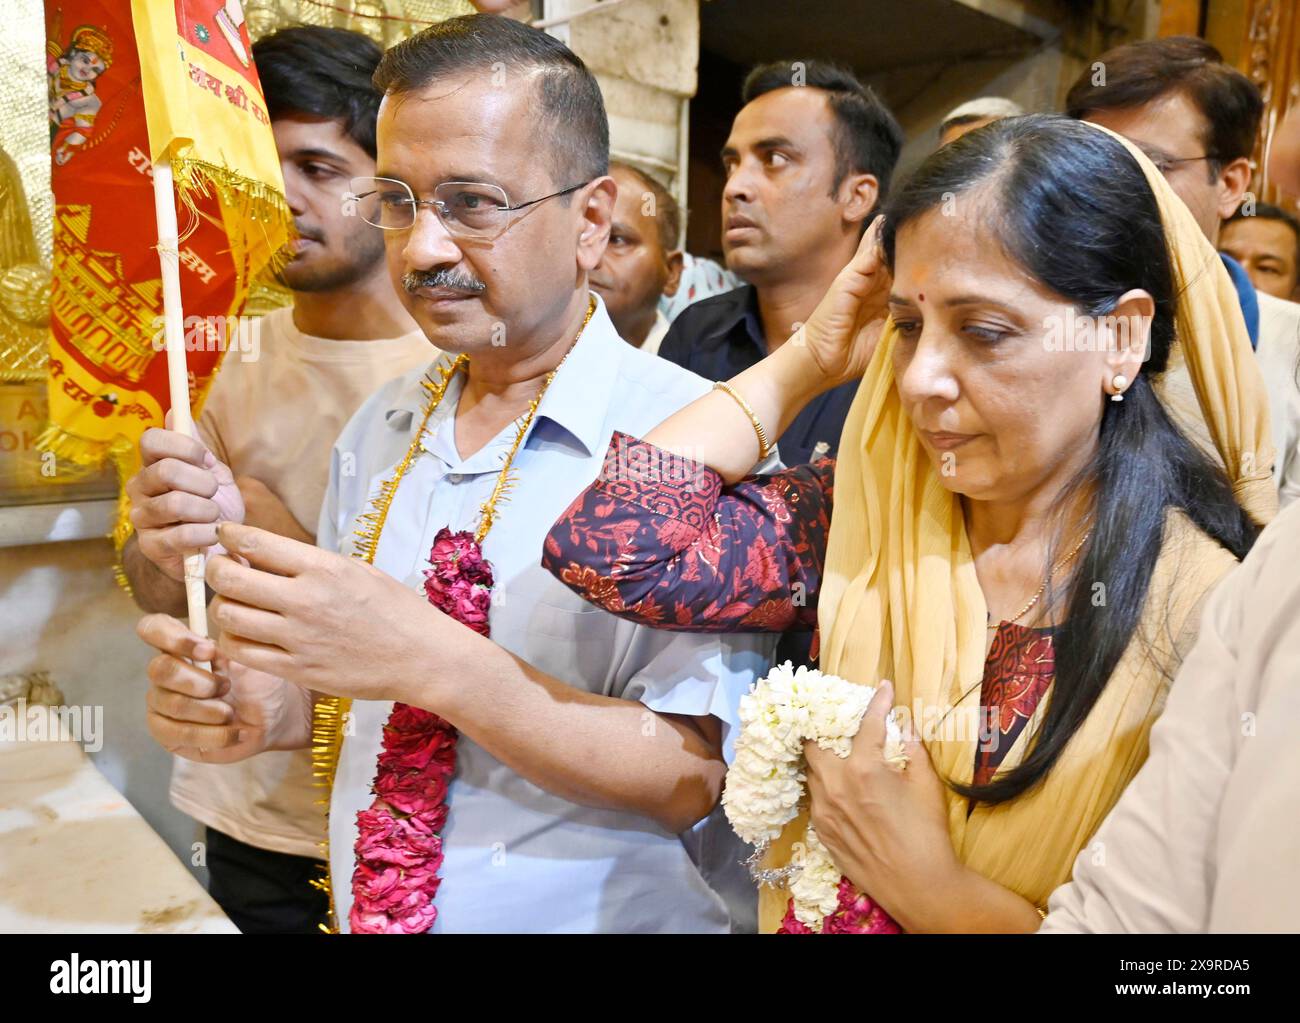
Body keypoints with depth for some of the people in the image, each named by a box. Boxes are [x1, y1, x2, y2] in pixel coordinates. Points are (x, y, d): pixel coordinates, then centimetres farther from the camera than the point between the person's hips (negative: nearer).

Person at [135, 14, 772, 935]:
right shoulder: (379, 429, -2)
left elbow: (686, 781, -24)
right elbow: (351, 697, 7)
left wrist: (429, 660, -34)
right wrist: (270, 707, -14)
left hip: (613, 913, -5)